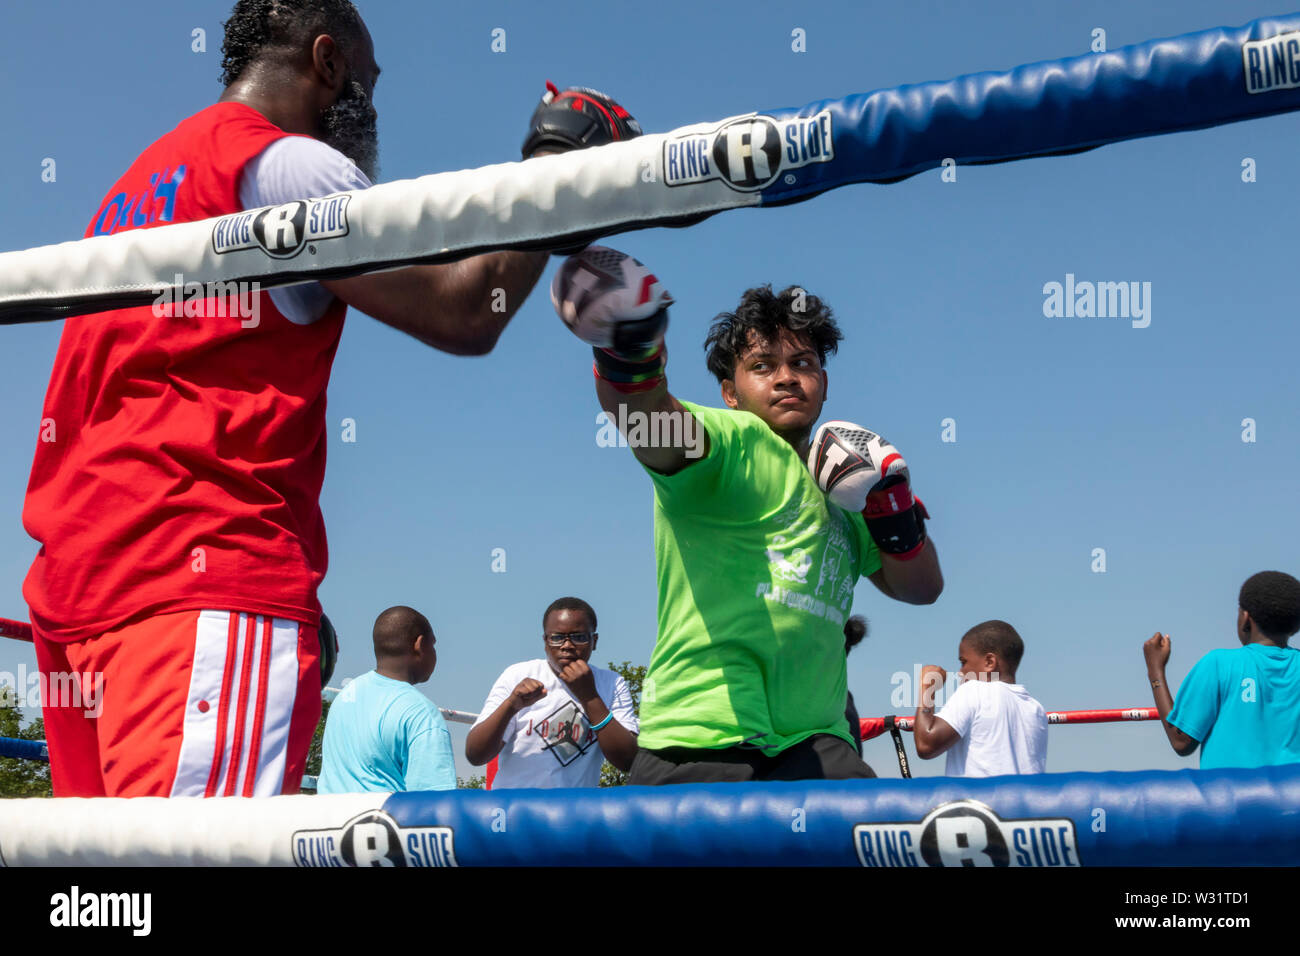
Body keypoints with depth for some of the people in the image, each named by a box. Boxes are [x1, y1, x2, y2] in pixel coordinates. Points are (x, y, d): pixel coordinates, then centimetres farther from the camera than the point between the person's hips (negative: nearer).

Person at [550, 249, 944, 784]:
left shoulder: (839, 499, 24)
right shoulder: (728, 442, 2)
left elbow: (921, 588, 27)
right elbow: (650, 423, -20)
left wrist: (893, 510, 9)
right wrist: (628, 359, -42)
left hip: (814, 747, 5)